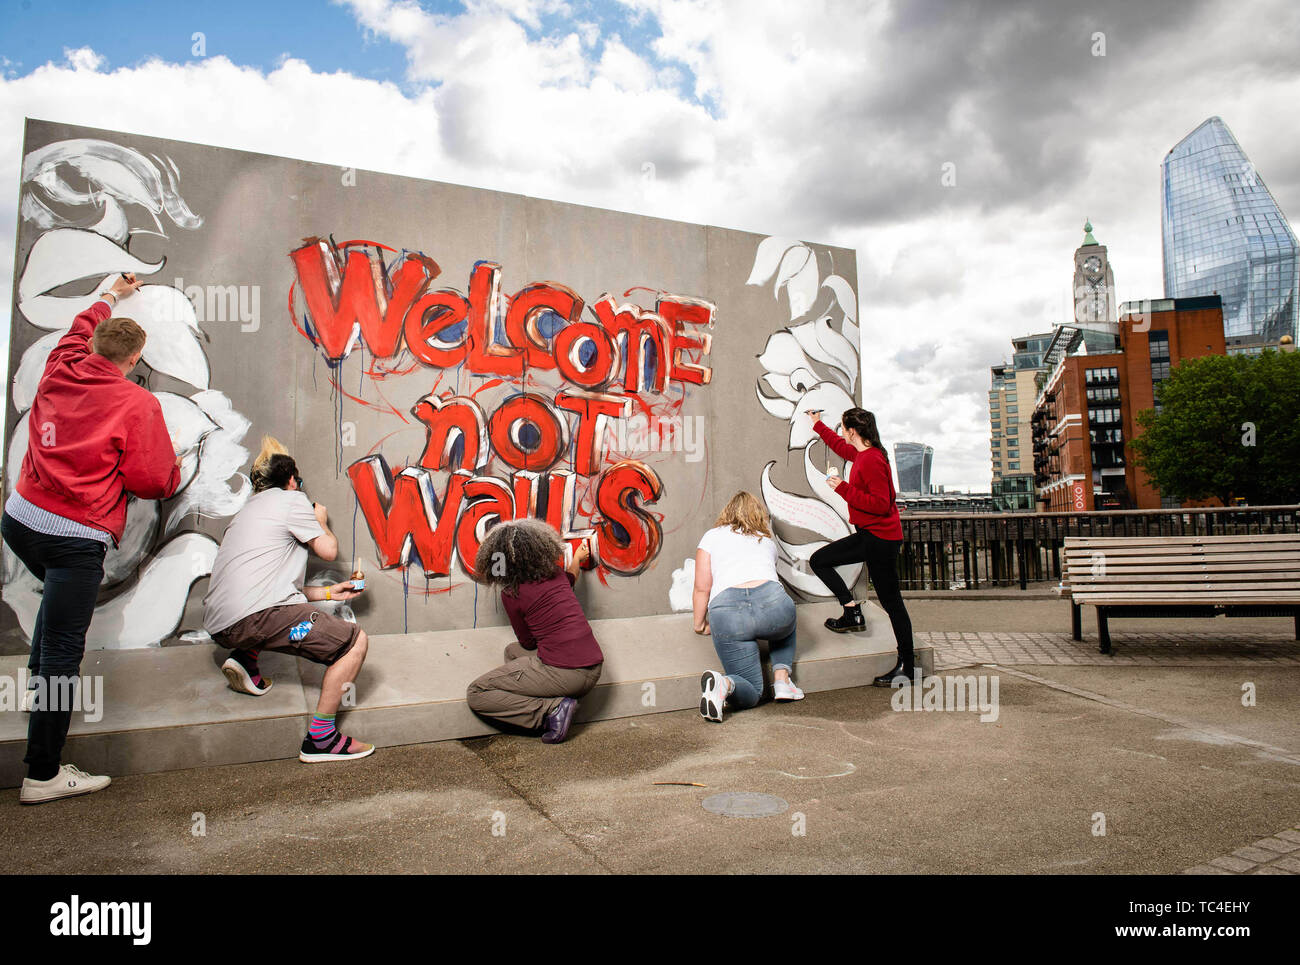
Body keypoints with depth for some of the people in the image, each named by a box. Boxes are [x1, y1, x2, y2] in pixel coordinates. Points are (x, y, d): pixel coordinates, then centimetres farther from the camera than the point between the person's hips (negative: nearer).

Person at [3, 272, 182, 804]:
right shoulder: (137, 402, -13)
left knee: (59, 596, 36)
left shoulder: (59, 371, 5)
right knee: (62, 651, -1)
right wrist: (173, 467, 10)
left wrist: (110, 295, 46)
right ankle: (43, 775, 7)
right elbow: (153, 482, -12)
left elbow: (80, 328, 29)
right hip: (74, 537, -7)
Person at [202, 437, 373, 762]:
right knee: (355, 641, -7)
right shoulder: (290, 499, 4)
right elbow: (329, 550, 4)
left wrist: (329, 592, 30)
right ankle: (320, 738, -10)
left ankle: (245, 660, 15)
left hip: (219, 626, 9)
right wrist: (321, 520, 25)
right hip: (253, 617, -9)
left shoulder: (247, 511, 30)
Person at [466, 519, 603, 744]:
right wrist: (577, 558, 56)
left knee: (476, 695, 3)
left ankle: (552, 709, -7)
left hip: (563, 673, -7)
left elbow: (528, 643, 8)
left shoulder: (511, 594, -7)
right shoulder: (555, 572, 8)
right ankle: (556, 706, 8)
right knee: (512, 651, 29)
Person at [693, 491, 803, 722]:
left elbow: (702, 588, 15)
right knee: (785, 628, 40)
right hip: (771, 601, 2)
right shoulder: (767, 540, 31)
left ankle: (723, 683, -22)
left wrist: (700, 623, 31)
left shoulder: (712, 536, 22)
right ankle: (781, 679, 17)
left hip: (726, 612, -1)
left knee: (751, 693, 11)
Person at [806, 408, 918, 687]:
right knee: (818, 560, 10)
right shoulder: (862, 454, 10)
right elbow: (840, 446, 33)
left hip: (881, 539, -10)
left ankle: (907, 666, 6)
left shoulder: (872, 460, -20)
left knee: (891, 602, -3)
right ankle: (853, 612, 11)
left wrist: (844, 489, -21)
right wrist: (818, 424, 45)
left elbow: (881, 504, -26)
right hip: (867, 536, 10)